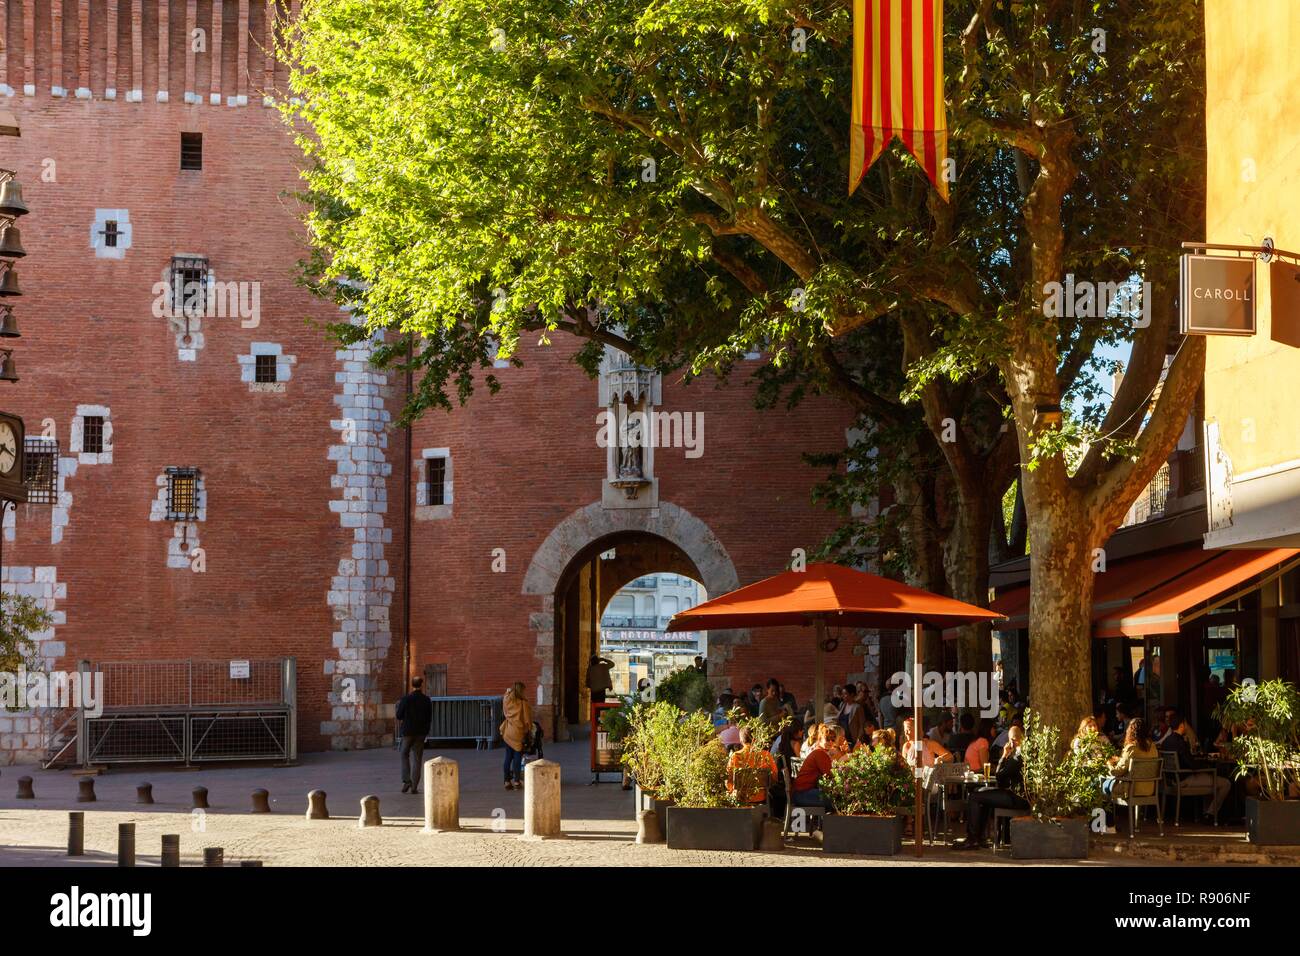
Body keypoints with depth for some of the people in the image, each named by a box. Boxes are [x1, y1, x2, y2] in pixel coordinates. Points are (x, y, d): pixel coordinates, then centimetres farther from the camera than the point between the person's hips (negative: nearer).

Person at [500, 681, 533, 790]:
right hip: (518, 733, -4)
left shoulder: (506, 701, 2)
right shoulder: (523, 703, -10)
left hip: (507, 732, 4)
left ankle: (507, 781, 9)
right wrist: (529, 729, 11)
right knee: (518, 757, 1)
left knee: (508, 757, 9)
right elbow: (527, 719, -5)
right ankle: (517, 781, 0)